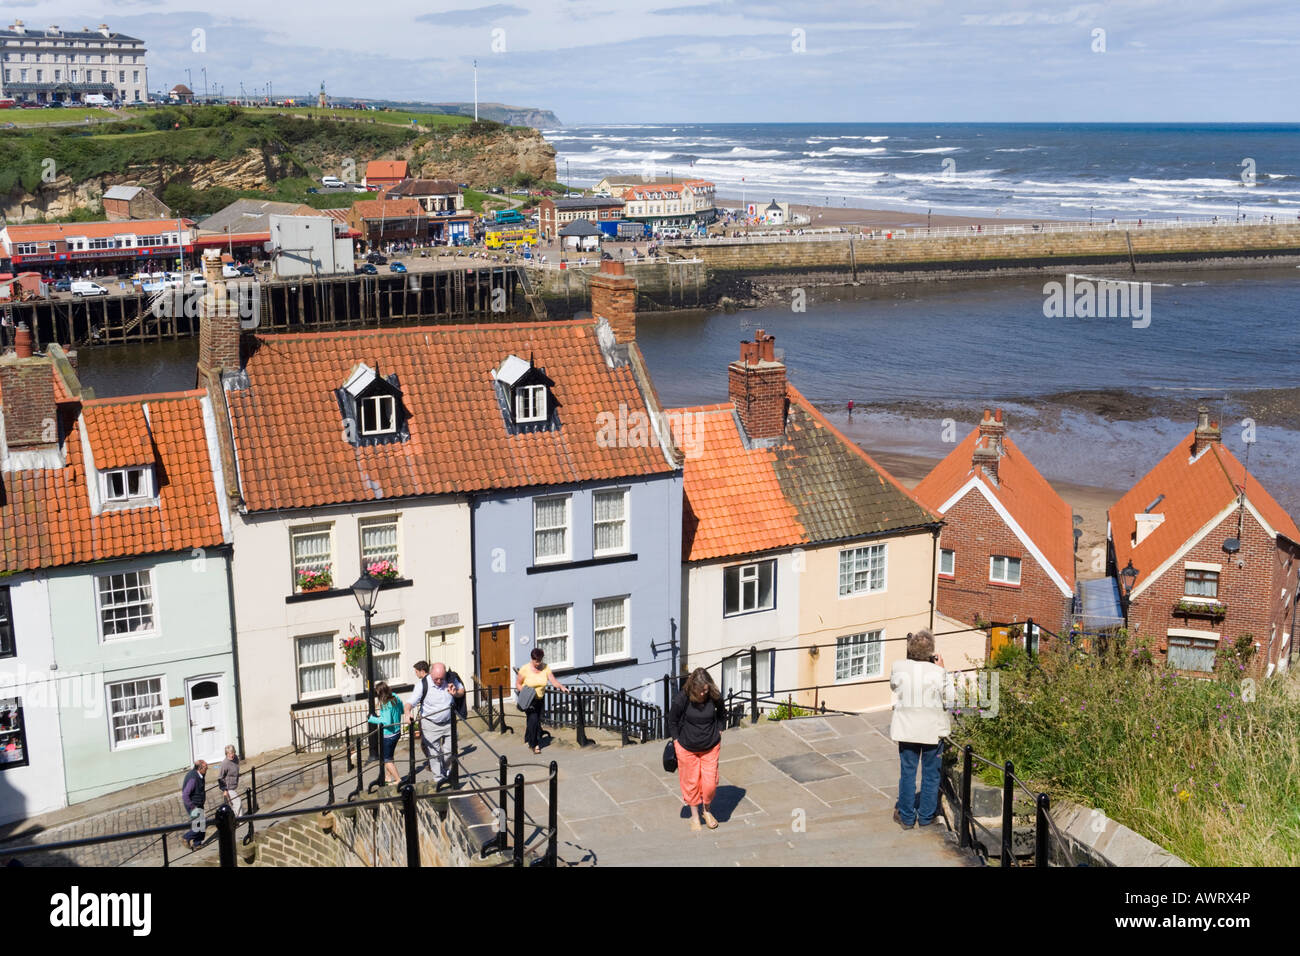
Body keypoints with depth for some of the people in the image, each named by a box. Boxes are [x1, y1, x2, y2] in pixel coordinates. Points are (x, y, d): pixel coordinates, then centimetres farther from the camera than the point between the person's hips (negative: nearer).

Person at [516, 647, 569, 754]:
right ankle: (534, 744, -4)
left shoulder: (545, 668, -6)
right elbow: (518, 684, -6)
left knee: (538, 720, 3)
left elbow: (553, 680, -14)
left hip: (539, 699, 4)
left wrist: (561, 687, -33)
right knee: (533, 719, -17)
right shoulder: (525, 669, -15)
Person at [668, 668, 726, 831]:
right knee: (691, 782, 11)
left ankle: (706, 810, 33)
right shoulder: (682, 699, -22)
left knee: (710, 782, 4)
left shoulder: (714, 697, -16)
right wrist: (677, 740, -4)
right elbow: (672, 720, -5)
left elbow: (722, 714, 8)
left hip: (710, 747, 1)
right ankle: (694, 816, 31)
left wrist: (718, 731, 4)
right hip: (687, 748, -1)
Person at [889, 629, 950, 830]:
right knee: (931, 774, 13)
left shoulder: (898, 667, -10)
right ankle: (926, 816, 21)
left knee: (907, 772, 11)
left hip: (906, 728, 2)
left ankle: (906, 817, 18)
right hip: (933, 729, -1)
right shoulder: (937, 672, -15)